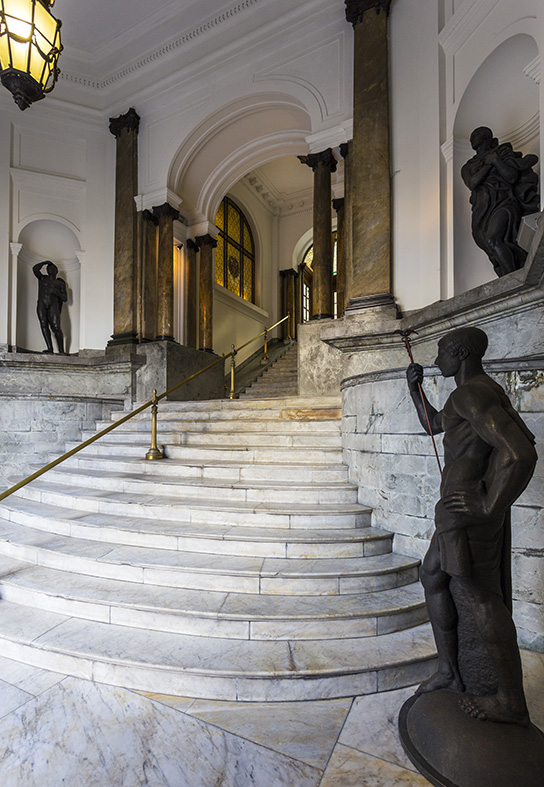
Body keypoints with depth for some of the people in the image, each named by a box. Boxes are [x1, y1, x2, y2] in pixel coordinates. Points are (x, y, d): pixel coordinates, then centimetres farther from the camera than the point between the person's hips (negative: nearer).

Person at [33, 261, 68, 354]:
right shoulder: (42, 278, 21)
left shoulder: (60, 283, 17)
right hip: (41, 304, 2)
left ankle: (61, 350, -16)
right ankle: (50, 349, -25)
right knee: (43, 324, -18)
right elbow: (35, 269, 3)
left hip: (53, 305, -2)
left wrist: (57, 292, -8)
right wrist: (45, 262, 16)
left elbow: (65, 299, 10)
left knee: (56, 327, -19)